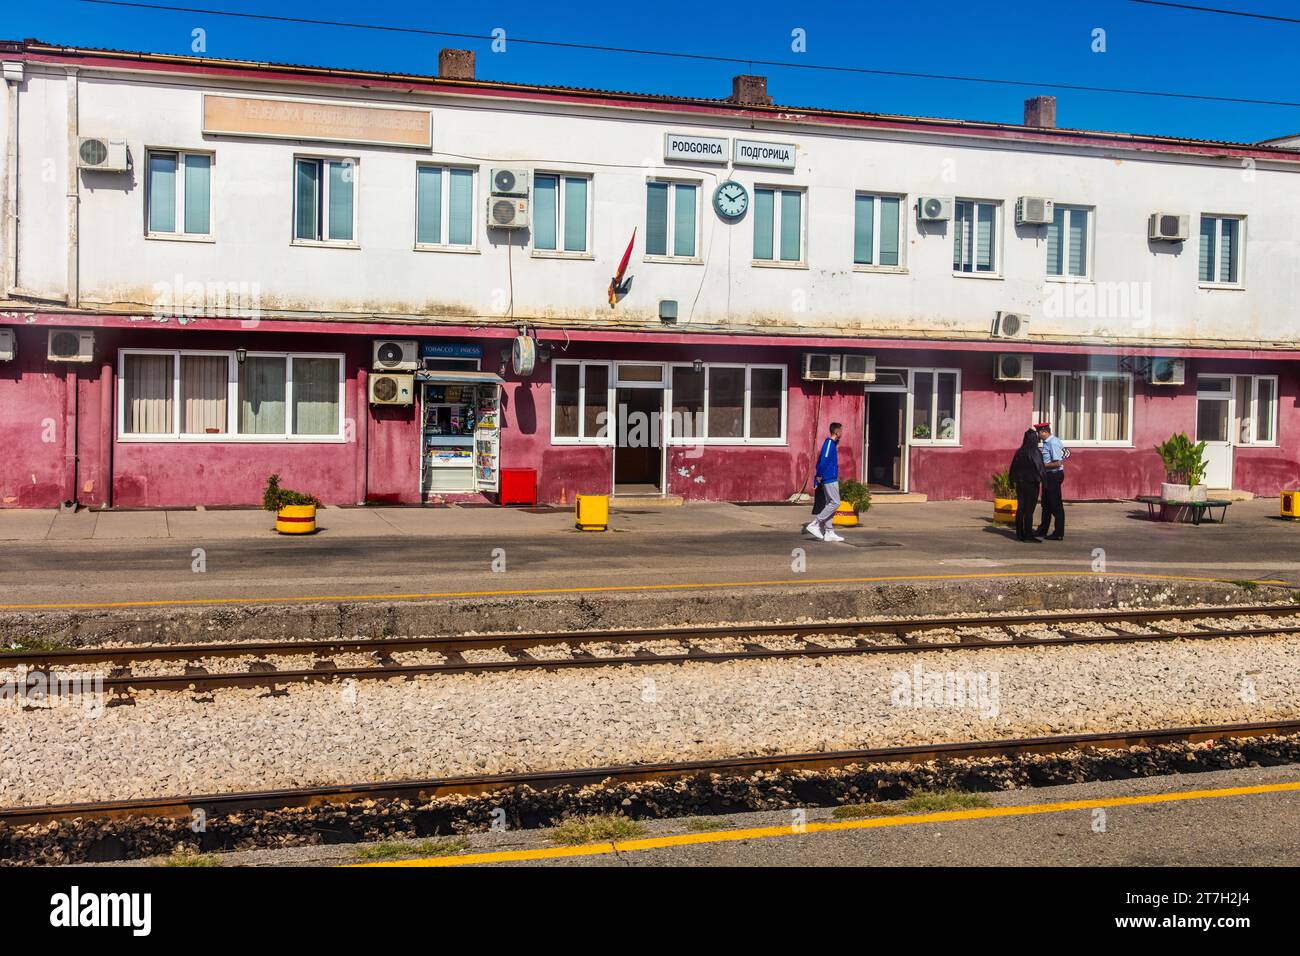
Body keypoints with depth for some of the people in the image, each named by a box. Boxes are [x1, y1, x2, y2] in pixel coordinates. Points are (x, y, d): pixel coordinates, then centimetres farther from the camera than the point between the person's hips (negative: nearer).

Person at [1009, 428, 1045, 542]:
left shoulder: (1019, 452, 4)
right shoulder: (1035, 452, -14)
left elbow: (1013, 467, 9)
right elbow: (1039, 468, -16)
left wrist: (1013, 481, 17)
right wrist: (1043, 481, -7)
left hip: (1020, 483, 6)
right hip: (1031, 484, -6)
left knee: (1020, 508, 10)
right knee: (1029, 510, -3)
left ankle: (1020, 534, 14)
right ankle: (1028, 535, -3)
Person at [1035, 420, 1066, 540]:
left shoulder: (1053, 443, -20)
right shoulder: (1047, 442, 9)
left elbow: (1058, 463, -24)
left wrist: (1042, 465, -18)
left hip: (1054, 476, -10)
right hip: (1048, 476, 10)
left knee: (1056, 505, -2)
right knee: (1046, 504, 18)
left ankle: (1059, 534, 6)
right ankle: (1042, 530, 29)